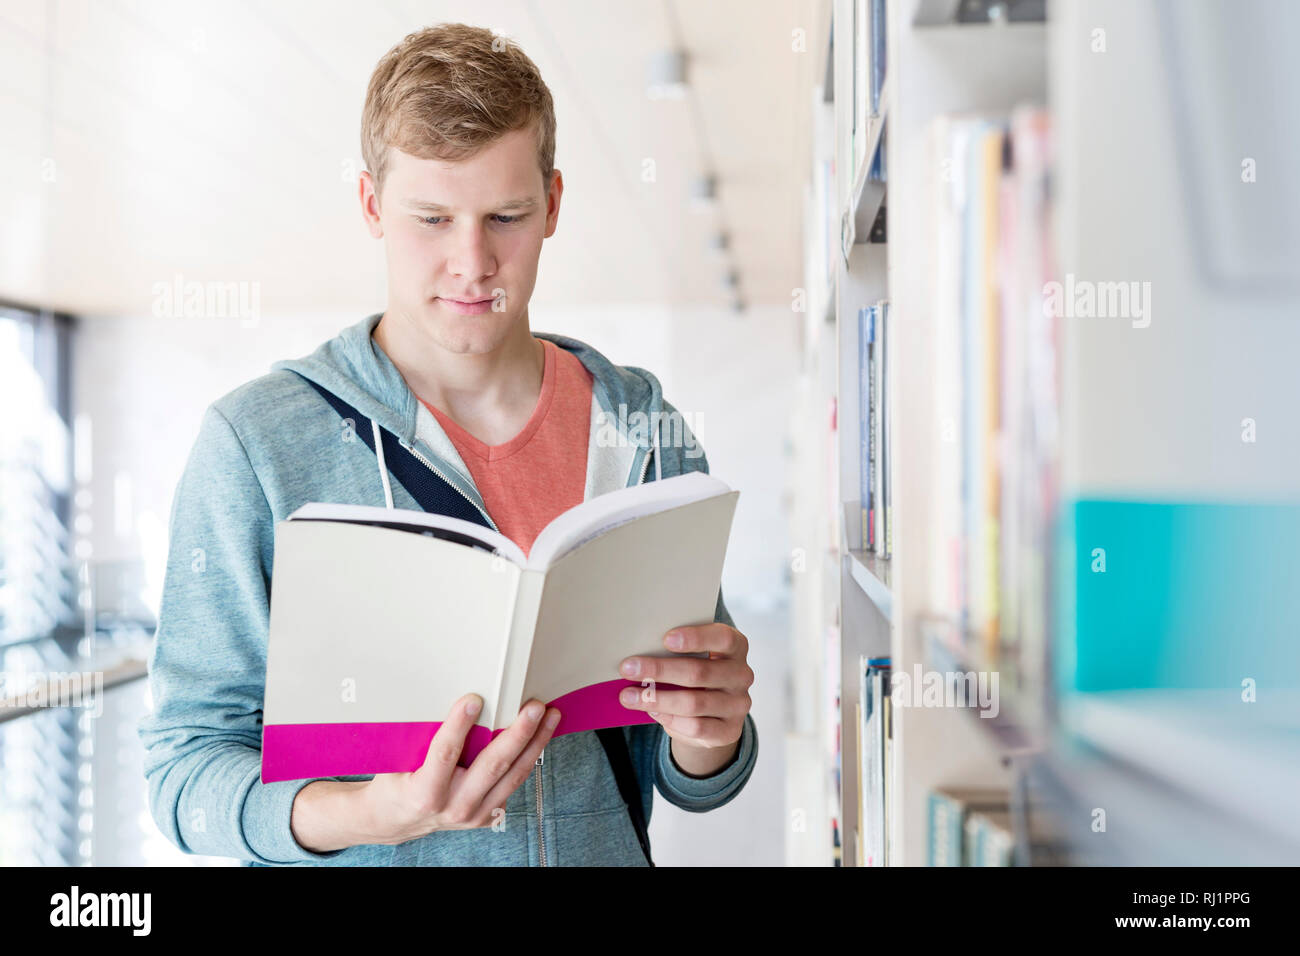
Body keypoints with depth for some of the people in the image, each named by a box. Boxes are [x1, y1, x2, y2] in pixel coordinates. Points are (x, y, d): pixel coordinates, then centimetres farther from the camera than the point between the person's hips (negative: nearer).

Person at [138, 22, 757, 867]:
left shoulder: (649, 440, 2)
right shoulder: (253, 445, -7)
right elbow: (189, 767, -7)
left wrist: (708, 739, -14)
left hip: (604, 851, 3)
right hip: (358, 857, -2)